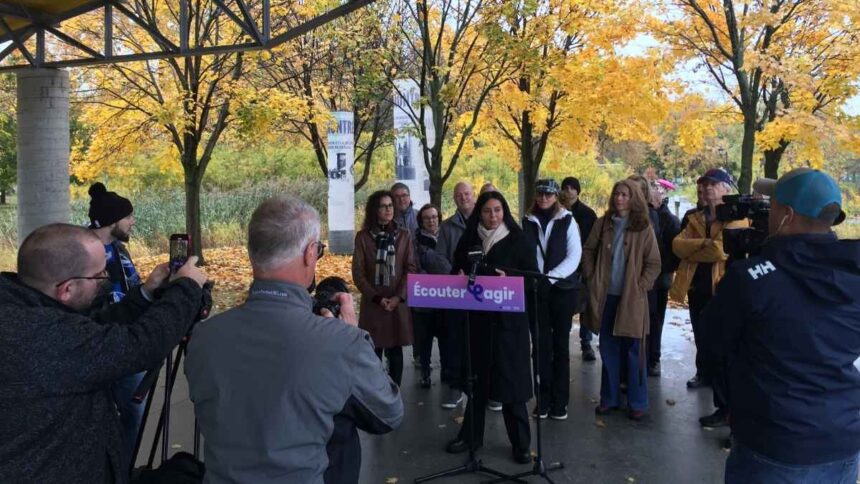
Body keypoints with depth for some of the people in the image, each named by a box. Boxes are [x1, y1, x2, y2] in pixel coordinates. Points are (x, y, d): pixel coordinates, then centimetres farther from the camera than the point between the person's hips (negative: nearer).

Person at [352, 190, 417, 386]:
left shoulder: (404, 235, 6)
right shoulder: (363, 236, 0)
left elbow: (411, 268, 2)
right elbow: (358, 273, -2)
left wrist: (399, 296, -10)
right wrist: (376, 297, -10)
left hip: (398, 302, 1)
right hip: (372, 303, -1)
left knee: (395, 352, 5)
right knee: (374, 353, 0)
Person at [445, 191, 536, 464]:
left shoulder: (517, 240, -2)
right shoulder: (469, 239, 7)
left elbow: (532, 276, -4)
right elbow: (457, 272, 12)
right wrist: (461, 279, -10)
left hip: (508, 317, -3)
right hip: (476, 316, 3)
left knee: (510, 377, 1)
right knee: (477, 376, 11)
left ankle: (520, 443, 13)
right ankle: (470, 435, 25)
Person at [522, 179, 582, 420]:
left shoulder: (567, 221, 1)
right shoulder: (527, 222, 7)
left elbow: (574, 255, -6)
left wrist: (550, 277, -16)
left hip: (562, 289, -1)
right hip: (535, 290, 1)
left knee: (561, 344, 5)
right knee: (541, 345, 2)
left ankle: (560, 401, 11)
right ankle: (543, 399, 10)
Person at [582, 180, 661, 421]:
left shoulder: (643, 227, -4)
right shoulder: (603, 223, 5)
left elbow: (654, 264, -2)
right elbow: (588, 251, 13)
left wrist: (640, 287, -9)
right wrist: (591, 277, 4)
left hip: (631, 298, -3)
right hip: (605, 296, 3)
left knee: (633, 351, 4)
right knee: (608, 349, 11)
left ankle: (638, 402, 16)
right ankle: (609, 398, 23)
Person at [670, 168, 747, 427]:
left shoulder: (736, 217, -7)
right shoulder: (694, 217, 13)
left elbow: (724, 250, -21)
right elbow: (677, 245, -2)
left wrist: (692, 250, -8)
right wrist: (704, 244, -18)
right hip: (697, 288, 6)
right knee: (702, 341, 21)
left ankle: (726, 409, -1)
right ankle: (705, 374, 43)